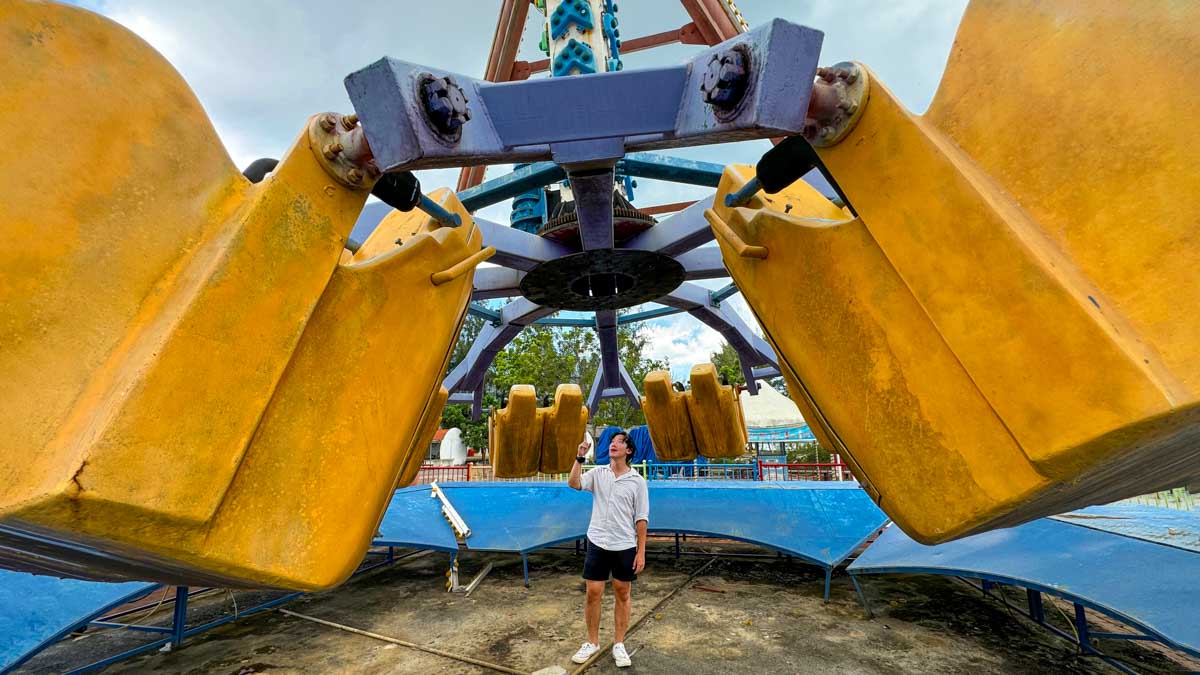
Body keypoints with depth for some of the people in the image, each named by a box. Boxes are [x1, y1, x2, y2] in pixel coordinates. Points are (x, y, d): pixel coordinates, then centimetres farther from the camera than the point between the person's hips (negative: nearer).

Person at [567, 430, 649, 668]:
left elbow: (641, 518, -3)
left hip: (625, 546, -1)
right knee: (593, 593, 8)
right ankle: (592, 642, 27)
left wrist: (641, 551, -4)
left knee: (622, 595, 11)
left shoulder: (637, 481, -4)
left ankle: (619, 645, 28)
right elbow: (573, 484, -17)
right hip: (598, 543, 1)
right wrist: (580, 457, -25)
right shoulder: (598, 473, -1)